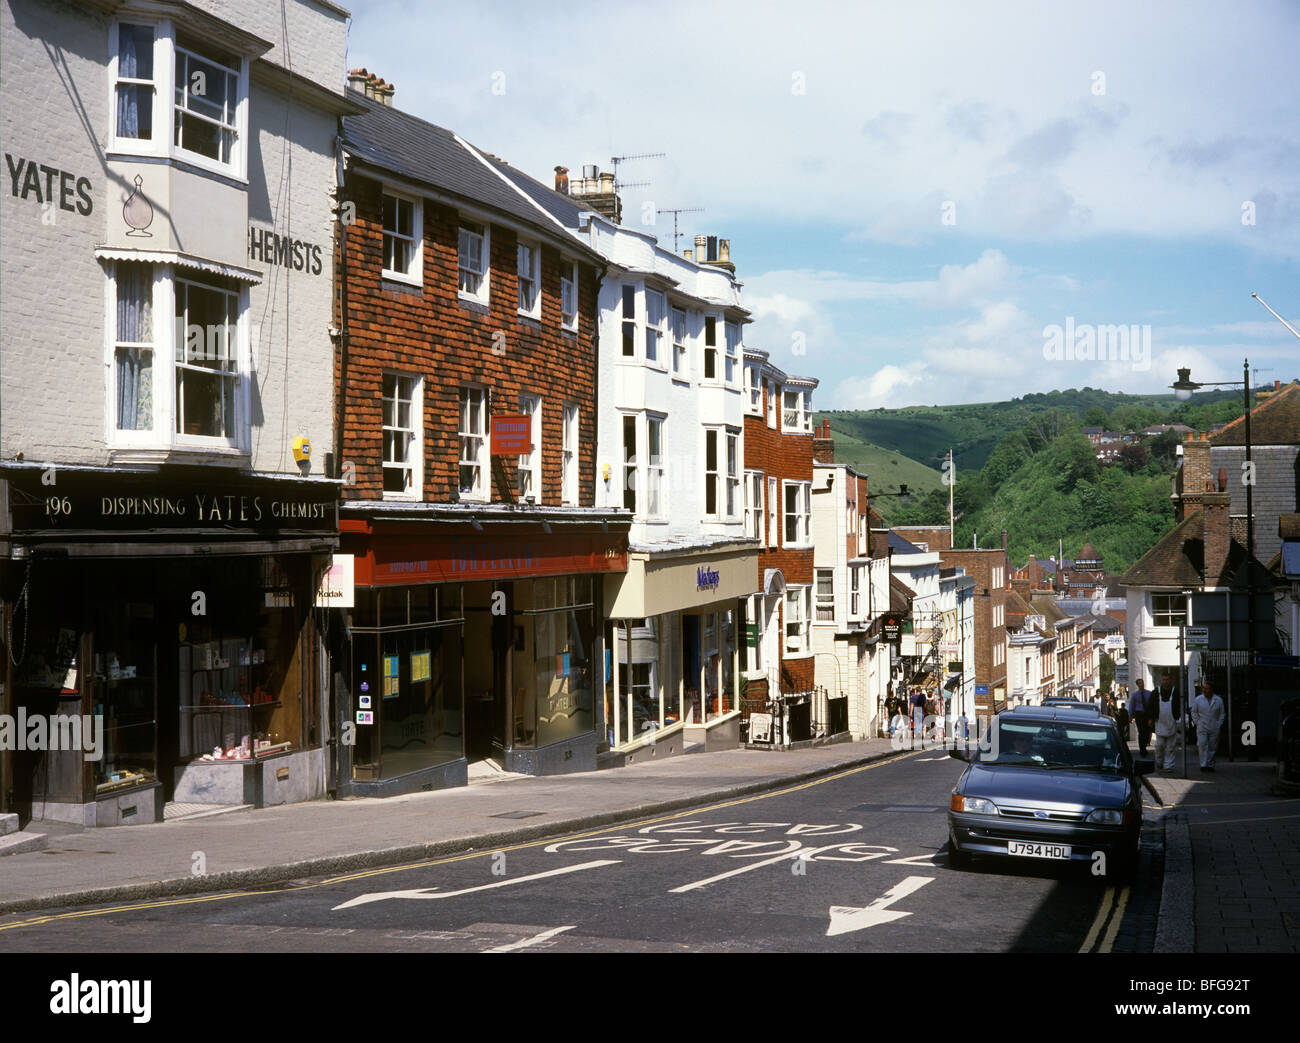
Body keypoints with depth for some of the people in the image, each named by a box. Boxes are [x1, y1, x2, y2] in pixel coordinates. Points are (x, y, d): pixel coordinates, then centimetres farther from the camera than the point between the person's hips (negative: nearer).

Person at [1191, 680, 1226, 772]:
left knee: (1212, 747, 3)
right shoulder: (1198, 699, 3)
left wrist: (1219, 724, 2)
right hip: (1202, 728, -1)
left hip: (1214, 729, 1)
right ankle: (1203, 765, -14)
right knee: (1203, 746, -13)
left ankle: (1210, 765, 12)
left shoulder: (1218, 700, 4)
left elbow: (1222, 713, 11)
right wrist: (1198, 723, 0)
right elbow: (1194, 712, 9)